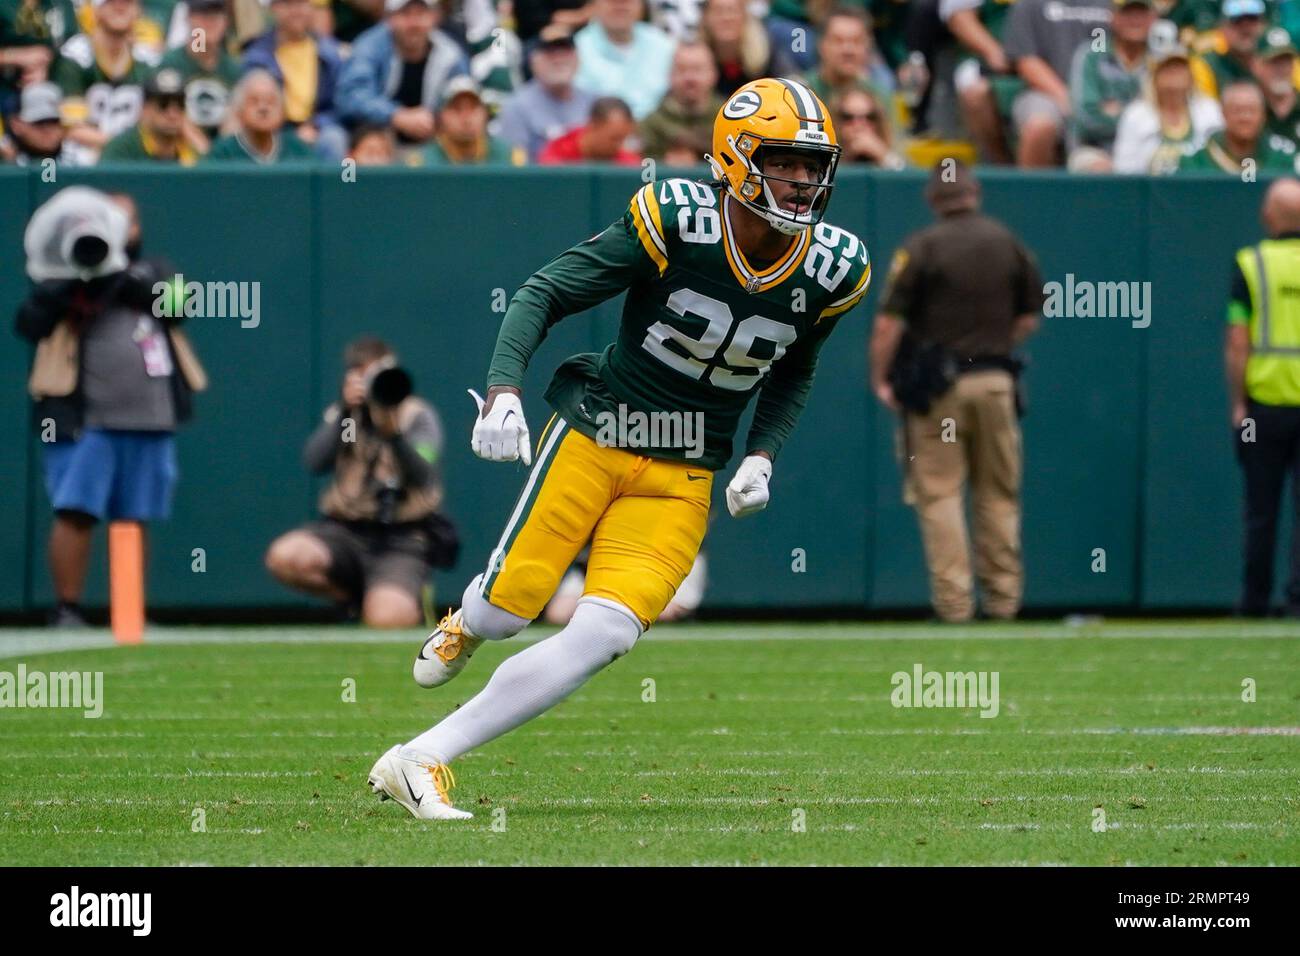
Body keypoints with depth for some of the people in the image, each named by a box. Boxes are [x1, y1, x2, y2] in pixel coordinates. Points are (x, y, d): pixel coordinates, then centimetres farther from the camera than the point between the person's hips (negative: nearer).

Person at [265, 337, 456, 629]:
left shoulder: (418, 416, 2)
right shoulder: (340, 415, 12)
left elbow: (422, 476, -16)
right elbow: (315, 462, -7)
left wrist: (393, 432, -34)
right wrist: (344, 410, -16)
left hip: (402, 540, -4)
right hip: (347, 532, 4)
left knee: (386, 620, -31)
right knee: (285, 556, -27)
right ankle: (354, 596, 2)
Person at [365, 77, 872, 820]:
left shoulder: (832, 271, -3)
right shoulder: (673, 221, -16)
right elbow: (545, 294, -10)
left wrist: (762, 456, 3)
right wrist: (504, 388, -24)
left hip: (680, 480, 3)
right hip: (592, 441, -3)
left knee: (602, 639, -16)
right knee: (507, 610, -5)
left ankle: (423, 760, -11)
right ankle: (464, 626, 37)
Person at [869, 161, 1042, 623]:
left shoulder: (921, 247, -7)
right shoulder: (1010, 244, 5)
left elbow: (888, 324, -10)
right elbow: (1030, 319, 11)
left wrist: (880, 381, 0)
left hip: (936, 387, -4)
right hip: (996, 383, 4)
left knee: (940, 493, 0)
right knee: (998, 493, 12)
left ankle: (953, 598, -6)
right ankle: (1003, 596, 12)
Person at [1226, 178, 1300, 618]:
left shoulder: (1250, 264, -3)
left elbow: (1237, 344, -7)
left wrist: (1237, 403, -2)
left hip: (1265, 400, -1)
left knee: (1261, 510, 6)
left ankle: (1255, 598, 12)